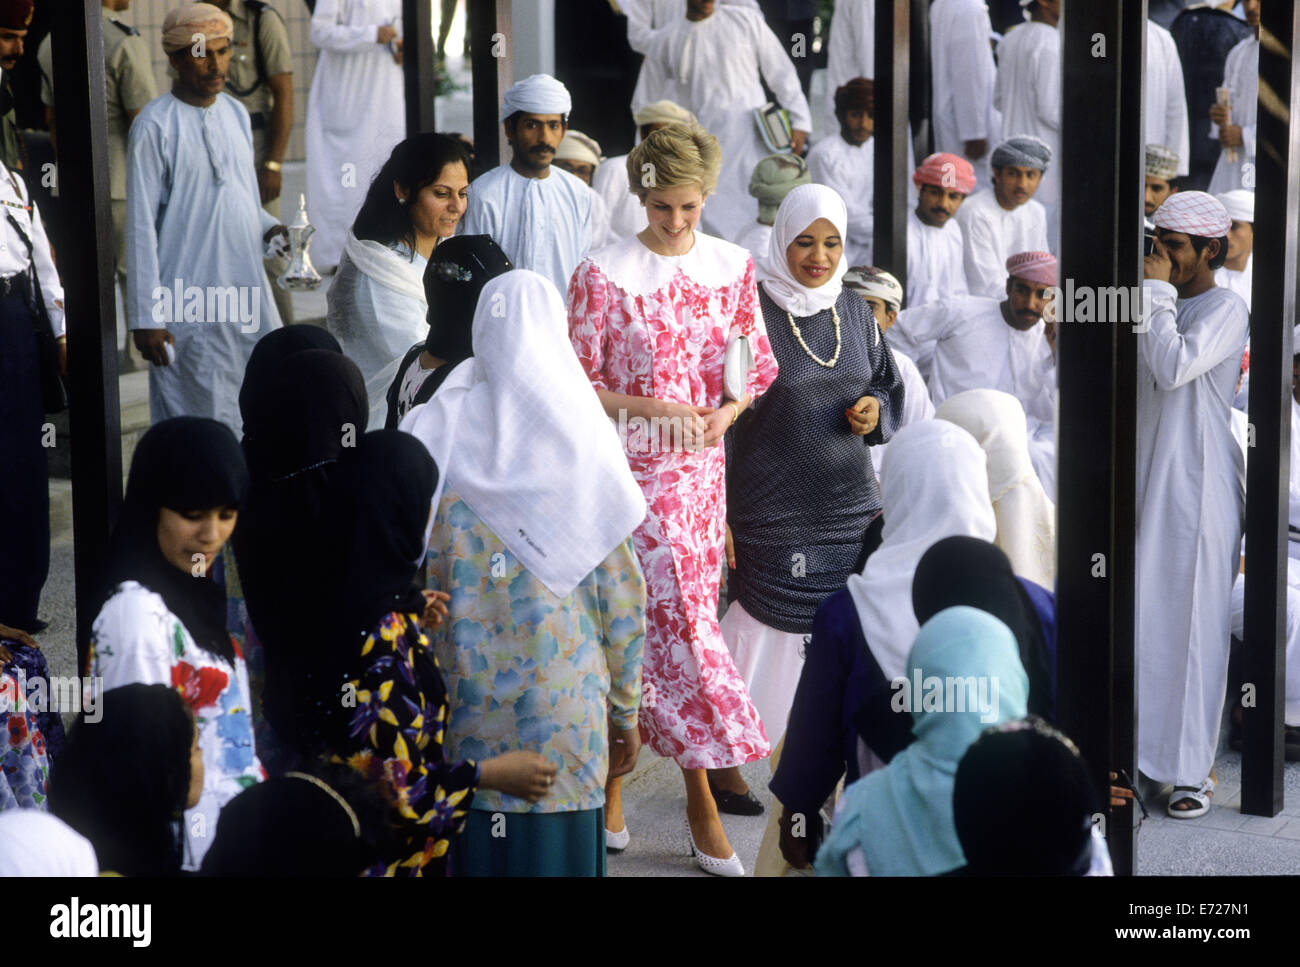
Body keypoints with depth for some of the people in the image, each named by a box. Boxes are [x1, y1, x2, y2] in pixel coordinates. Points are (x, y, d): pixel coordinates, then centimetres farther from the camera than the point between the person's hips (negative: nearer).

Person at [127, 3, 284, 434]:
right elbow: (141, 226, -9)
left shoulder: (236, 113, 10)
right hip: (190, 309, -6)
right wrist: (145, 316, -12)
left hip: (249, 294, 6)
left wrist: (270, 227, 0)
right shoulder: (155, 126, -10)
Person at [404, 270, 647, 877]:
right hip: (565, 706, 0)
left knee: (469, 839, 10)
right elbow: (622, 595, -1)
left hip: (465, 705, 1)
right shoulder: (584, 440, -4)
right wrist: (626, 709, 10)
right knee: (558, 843, 8)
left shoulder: (434, 435, -3)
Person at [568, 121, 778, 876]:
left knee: (647, 622, 5)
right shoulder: (604, 274, -6)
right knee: (678, 618, -7)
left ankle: (611, 770, 18)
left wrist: (728, 411, -7)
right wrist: (649, 409, -18)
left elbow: (759, 365, 12)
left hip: (702, 467, 4)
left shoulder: (733, 266, 6)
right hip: (633, 469, -4)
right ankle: (701, 798, 4)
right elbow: (578, 384, -5)